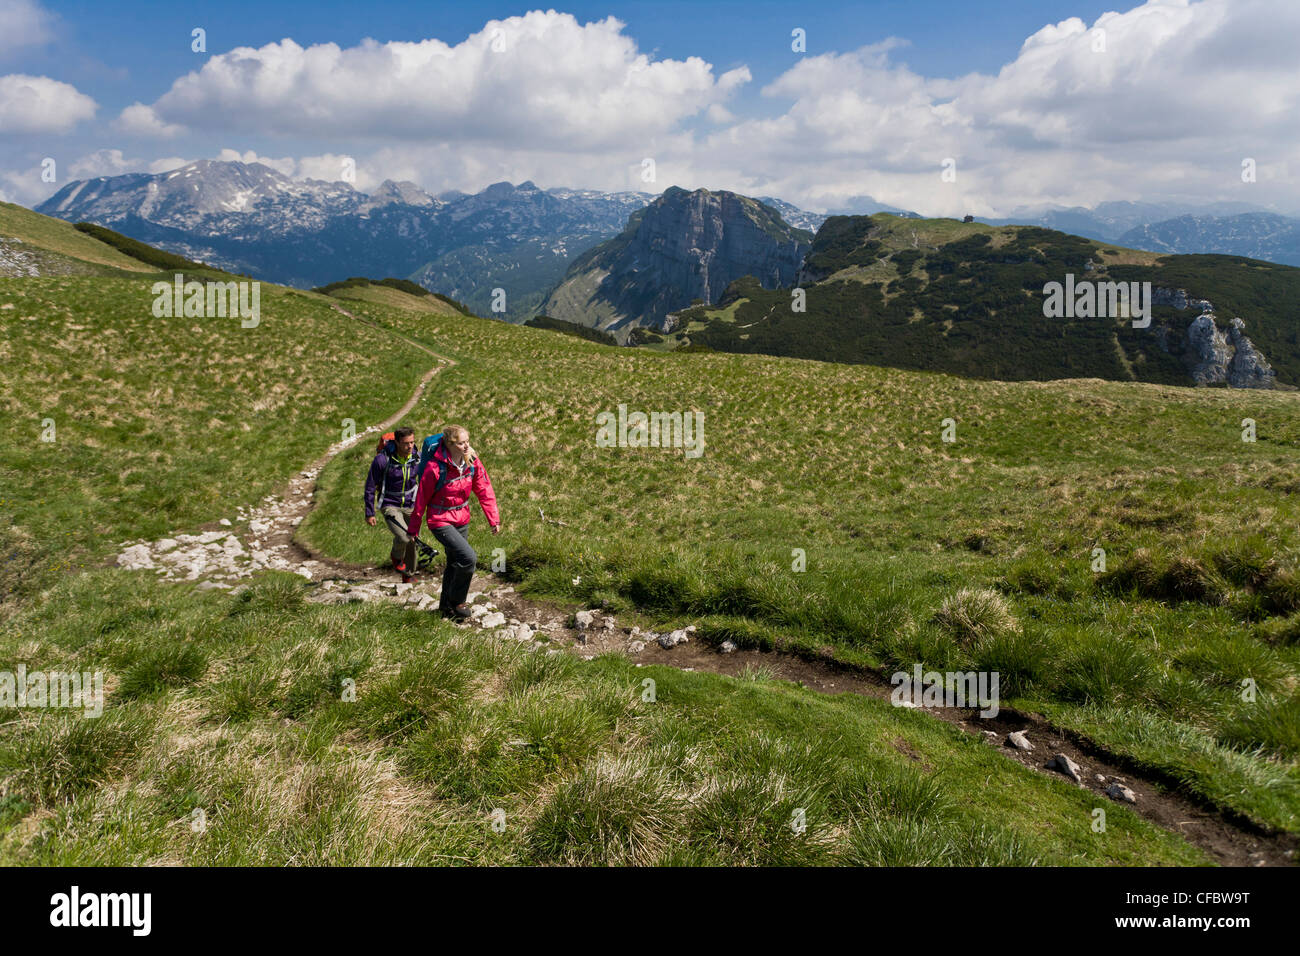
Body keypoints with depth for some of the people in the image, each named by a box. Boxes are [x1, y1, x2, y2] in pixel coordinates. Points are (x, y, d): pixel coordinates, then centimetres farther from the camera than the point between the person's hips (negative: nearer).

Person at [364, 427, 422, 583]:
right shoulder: (382, 460, -20)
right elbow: (370, 487, -9)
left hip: (410, 506, 4)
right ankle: (396, 556, 10)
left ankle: (408, 577, 34)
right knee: (404, 537, -25)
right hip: (390, 506, -4)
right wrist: (369, 514, -6)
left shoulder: (417, 457, -9)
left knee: (412, 542, 10)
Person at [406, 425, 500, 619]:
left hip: (462, 520, 6)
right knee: (469, 558, -20)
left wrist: (494, 519, -3)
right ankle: (456, 601, 3)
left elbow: (484, 491, 0)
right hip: (441, 521, -6)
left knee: (455, 563, 19)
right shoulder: (435, 468, -25)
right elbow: (421, 499, -14)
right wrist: (413, 529, -5)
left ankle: (446, 606, 39)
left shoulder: (472, 461, -9)